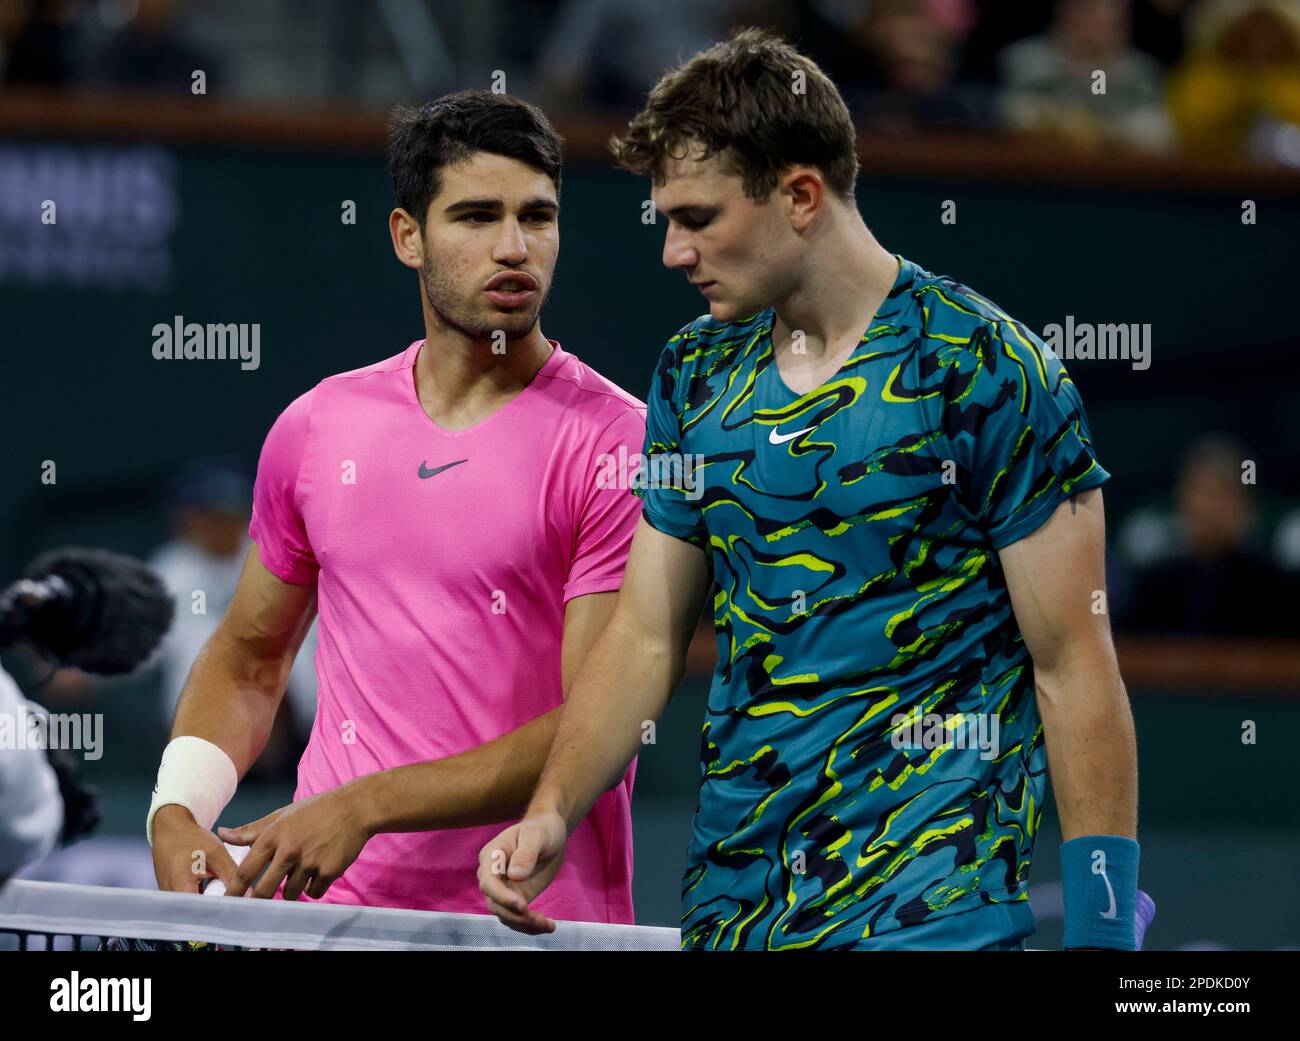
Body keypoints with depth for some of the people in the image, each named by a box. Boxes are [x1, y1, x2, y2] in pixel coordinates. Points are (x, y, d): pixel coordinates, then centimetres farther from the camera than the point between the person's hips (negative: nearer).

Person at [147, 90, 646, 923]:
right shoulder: (317, 426, 10)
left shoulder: (619, 442, -6)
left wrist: (365, 807, -17)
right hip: (331, 904, 4)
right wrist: (176, 812, 4)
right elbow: (248, 658, 23)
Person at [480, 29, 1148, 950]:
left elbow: (1074, 668, -9)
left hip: (933, 903, -6)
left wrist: (1102, 930, -12)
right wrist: (552, 813, -2)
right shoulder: (692, 375, 9)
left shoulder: (989, 371, -9)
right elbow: (645, 639, 14)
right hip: (731, 901, 6)